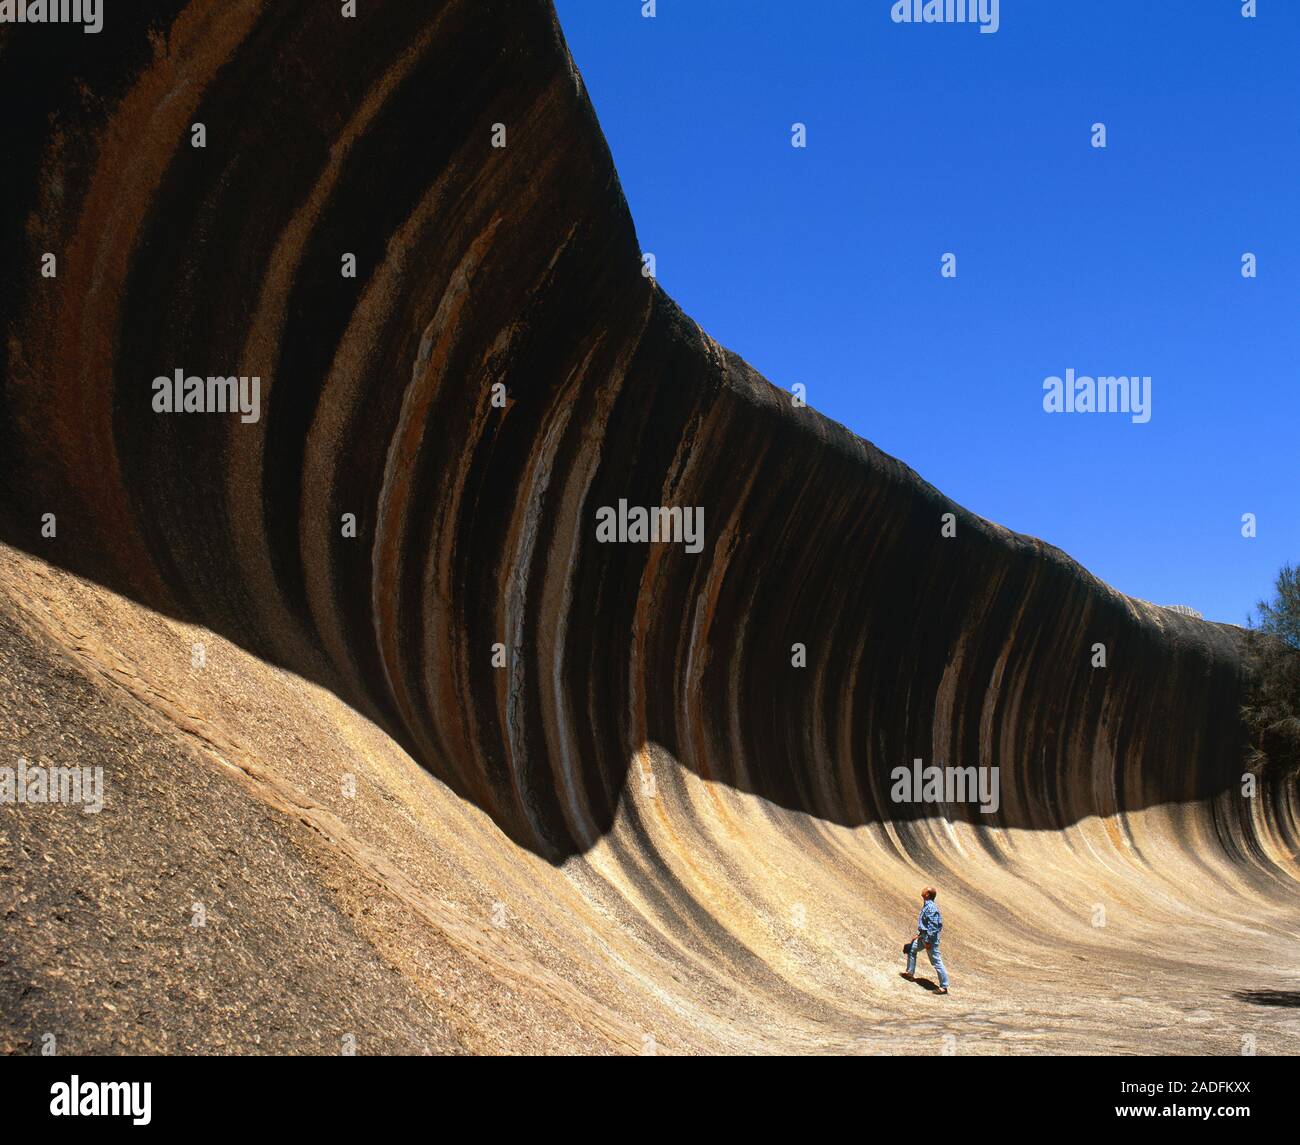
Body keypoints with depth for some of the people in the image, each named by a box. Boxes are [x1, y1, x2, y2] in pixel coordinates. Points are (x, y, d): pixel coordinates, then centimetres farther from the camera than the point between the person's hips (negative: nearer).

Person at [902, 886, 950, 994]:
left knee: (936, 962, -5)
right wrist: (918, 935, 22)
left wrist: (928, 941, -23)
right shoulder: (926, 906, 8)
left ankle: (944, 987, 2)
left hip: (930, 938, -11)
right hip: (923, 936, 11)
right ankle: (910, 973, 34)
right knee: (911, 949, 21)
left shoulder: (930, 908, -23)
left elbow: (932, 926, -25)